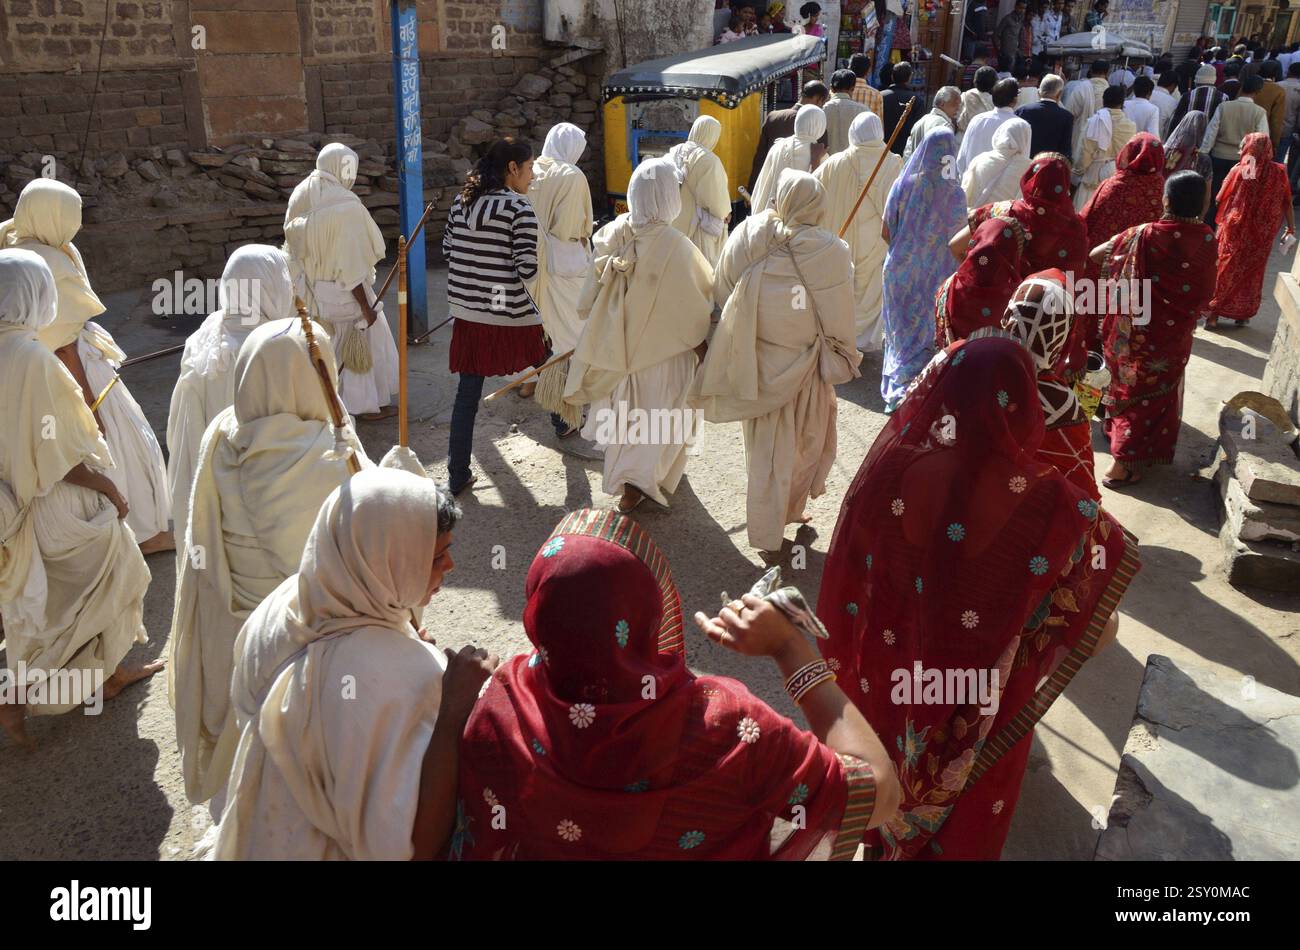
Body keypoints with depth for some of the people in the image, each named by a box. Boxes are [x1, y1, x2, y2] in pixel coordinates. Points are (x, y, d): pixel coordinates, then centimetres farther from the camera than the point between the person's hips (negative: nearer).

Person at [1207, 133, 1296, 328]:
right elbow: (1287, 203, -1)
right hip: (1262, 235, 2)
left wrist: (1222, 221, 11)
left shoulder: (1238, 170, -11)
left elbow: (1221, 199, -7)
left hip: (1235, 230, -2)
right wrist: (1291, 228, 7)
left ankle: (1214, 313, 12)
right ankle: (1242, 315, 20)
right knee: (1252, 274, 14)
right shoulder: (1279, 172, -4)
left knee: (1225, 270, 10)